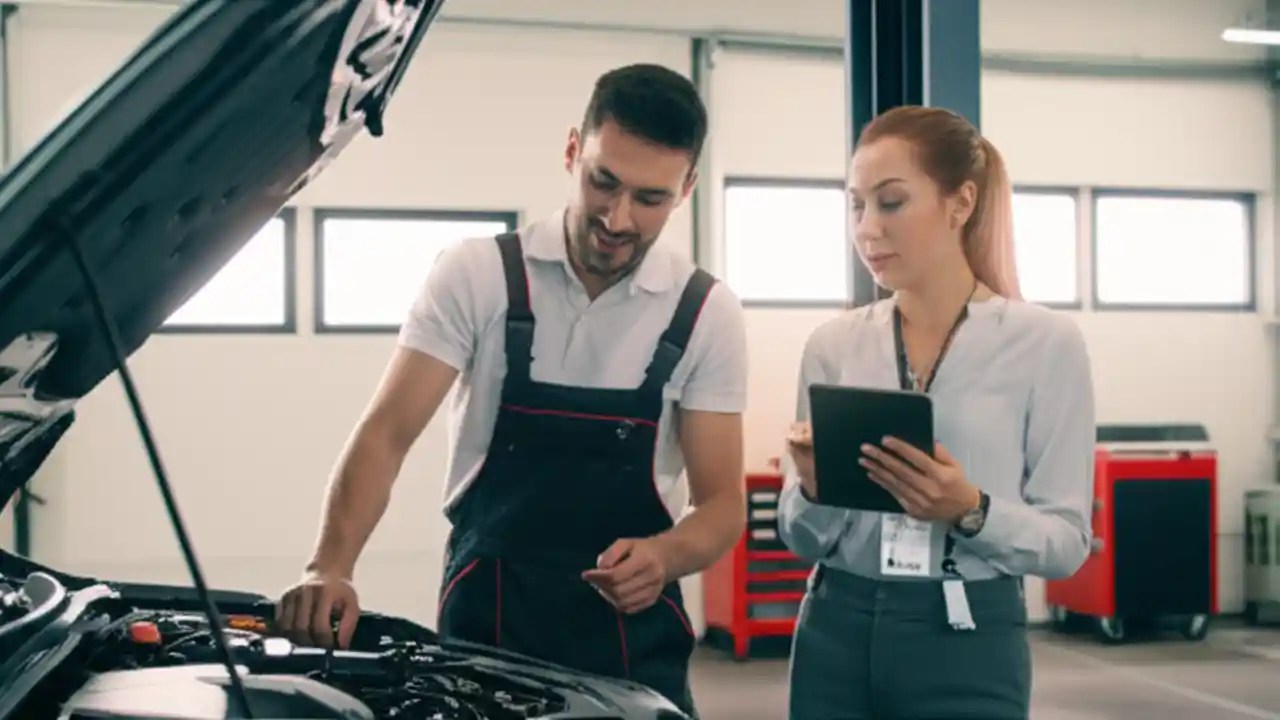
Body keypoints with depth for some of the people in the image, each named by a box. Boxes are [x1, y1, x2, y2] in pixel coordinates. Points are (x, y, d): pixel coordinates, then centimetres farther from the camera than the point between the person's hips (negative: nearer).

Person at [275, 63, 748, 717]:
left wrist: (662, 557, -25)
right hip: (485, 619, -1)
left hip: (631, 637, 1)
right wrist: (330, 567, -28)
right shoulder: (477, 274, -6)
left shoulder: (706, 313, -3)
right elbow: (386, 432, -11)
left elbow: (722, 503, -3)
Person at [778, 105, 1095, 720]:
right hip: (835, 636, 3)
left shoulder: (1045, 342, -6)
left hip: (968, 643, -3)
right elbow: (801, 538, 6)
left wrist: (971, 512, -22)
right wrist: (814, 489, -14)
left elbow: (1067, 540, -5)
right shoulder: (832, 345, 3)